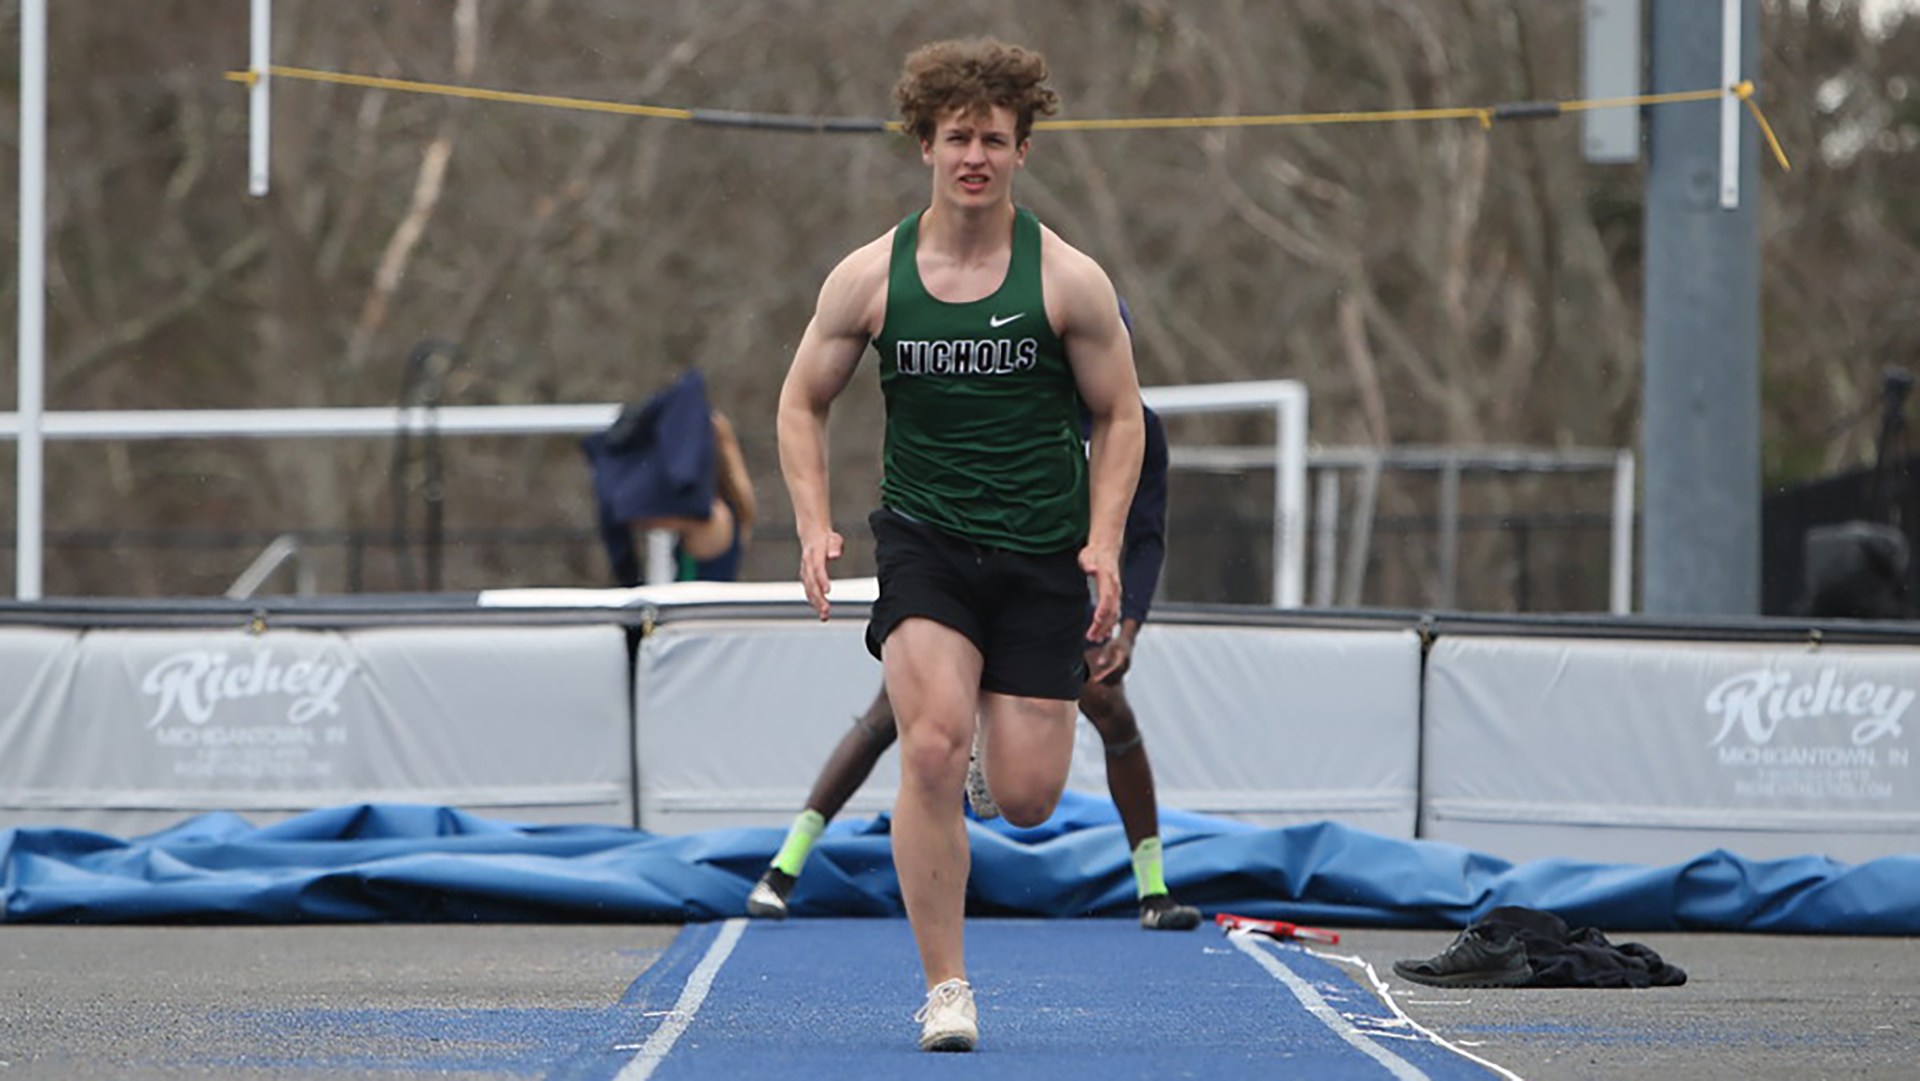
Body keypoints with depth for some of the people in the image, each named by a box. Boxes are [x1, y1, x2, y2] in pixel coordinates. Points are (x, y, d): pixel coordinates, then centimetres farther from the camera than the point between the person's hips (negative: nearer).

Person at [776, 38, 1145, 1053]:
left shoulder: (1069, 280, -3)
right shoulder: (869, 276, -1)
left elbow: (1119, 416, 6)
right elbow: (803, 402, 11)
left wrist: (1103, 542, -6)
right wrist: (814, 525, -3)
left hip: (1041, 555, 0)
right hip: (923, 539, 0)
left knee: (1027, 798, -2)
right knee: (933, 749, -22)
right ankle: (945, 988, -13)